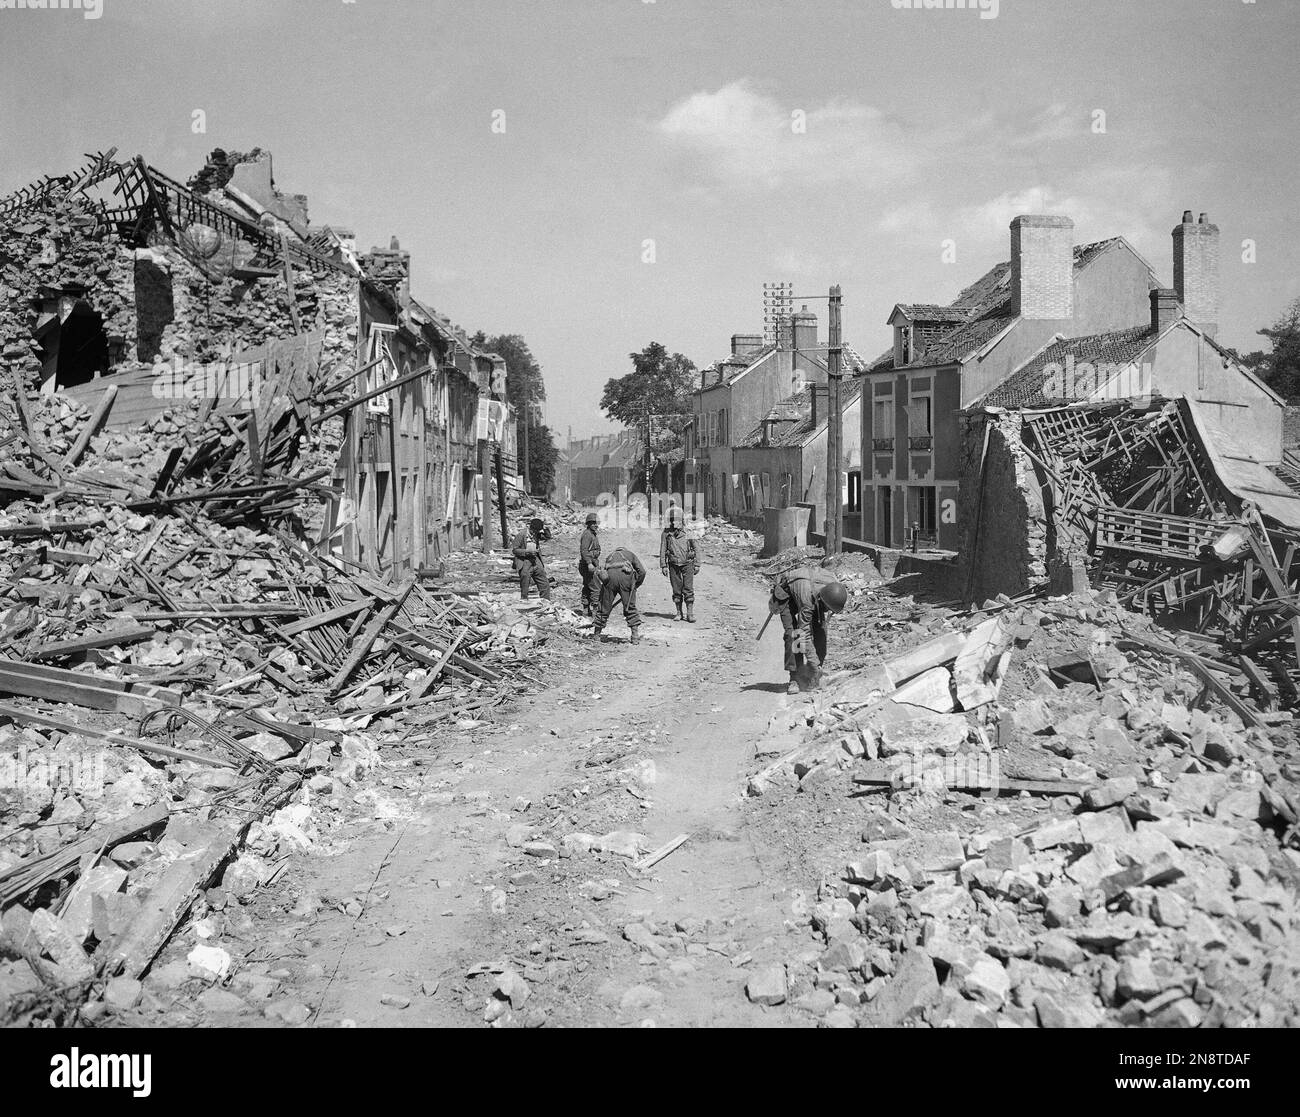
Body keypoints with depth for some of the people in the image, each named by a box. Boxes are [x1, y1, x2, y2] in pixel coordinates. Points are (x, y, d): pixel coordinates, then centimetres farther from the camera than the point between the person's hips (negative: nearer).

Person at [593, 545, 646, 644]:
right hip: (625, 575, -1)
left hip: (609, 575, 2)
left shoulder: (609, 556, 39)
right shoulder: (630, 554, 32)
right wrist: (635, 586, 28)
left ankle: (595, 634, 23)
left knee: (604, 606, 13)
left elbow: (601, 573, 33)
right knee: (630, 607, 7)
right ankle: (636, 636, 5)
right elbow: (642, 571, 17)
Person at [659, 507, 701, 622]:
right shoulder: (666, 533, 3)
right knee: (676, 590, 5)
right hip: (674, 565, 2)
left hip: (687, 564, -1)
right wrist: (663, 566, 2)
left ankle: (690, 613, -1)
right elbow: (662, 551, 7)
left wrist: (697, 565, 2)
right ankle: (679, 613, 15)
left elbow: (696, 549, 5)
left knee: (688, 590, -6)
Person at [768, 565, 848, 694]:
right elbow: (805, 633, -39)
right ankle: (794, 678, -18)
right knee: (792, 634, -23)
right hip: (787, 592, -5)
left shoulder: (833, 584, -28)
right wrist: (814, 664, -37)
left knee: (820, 630, -13)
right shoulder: (807, 596, -43)